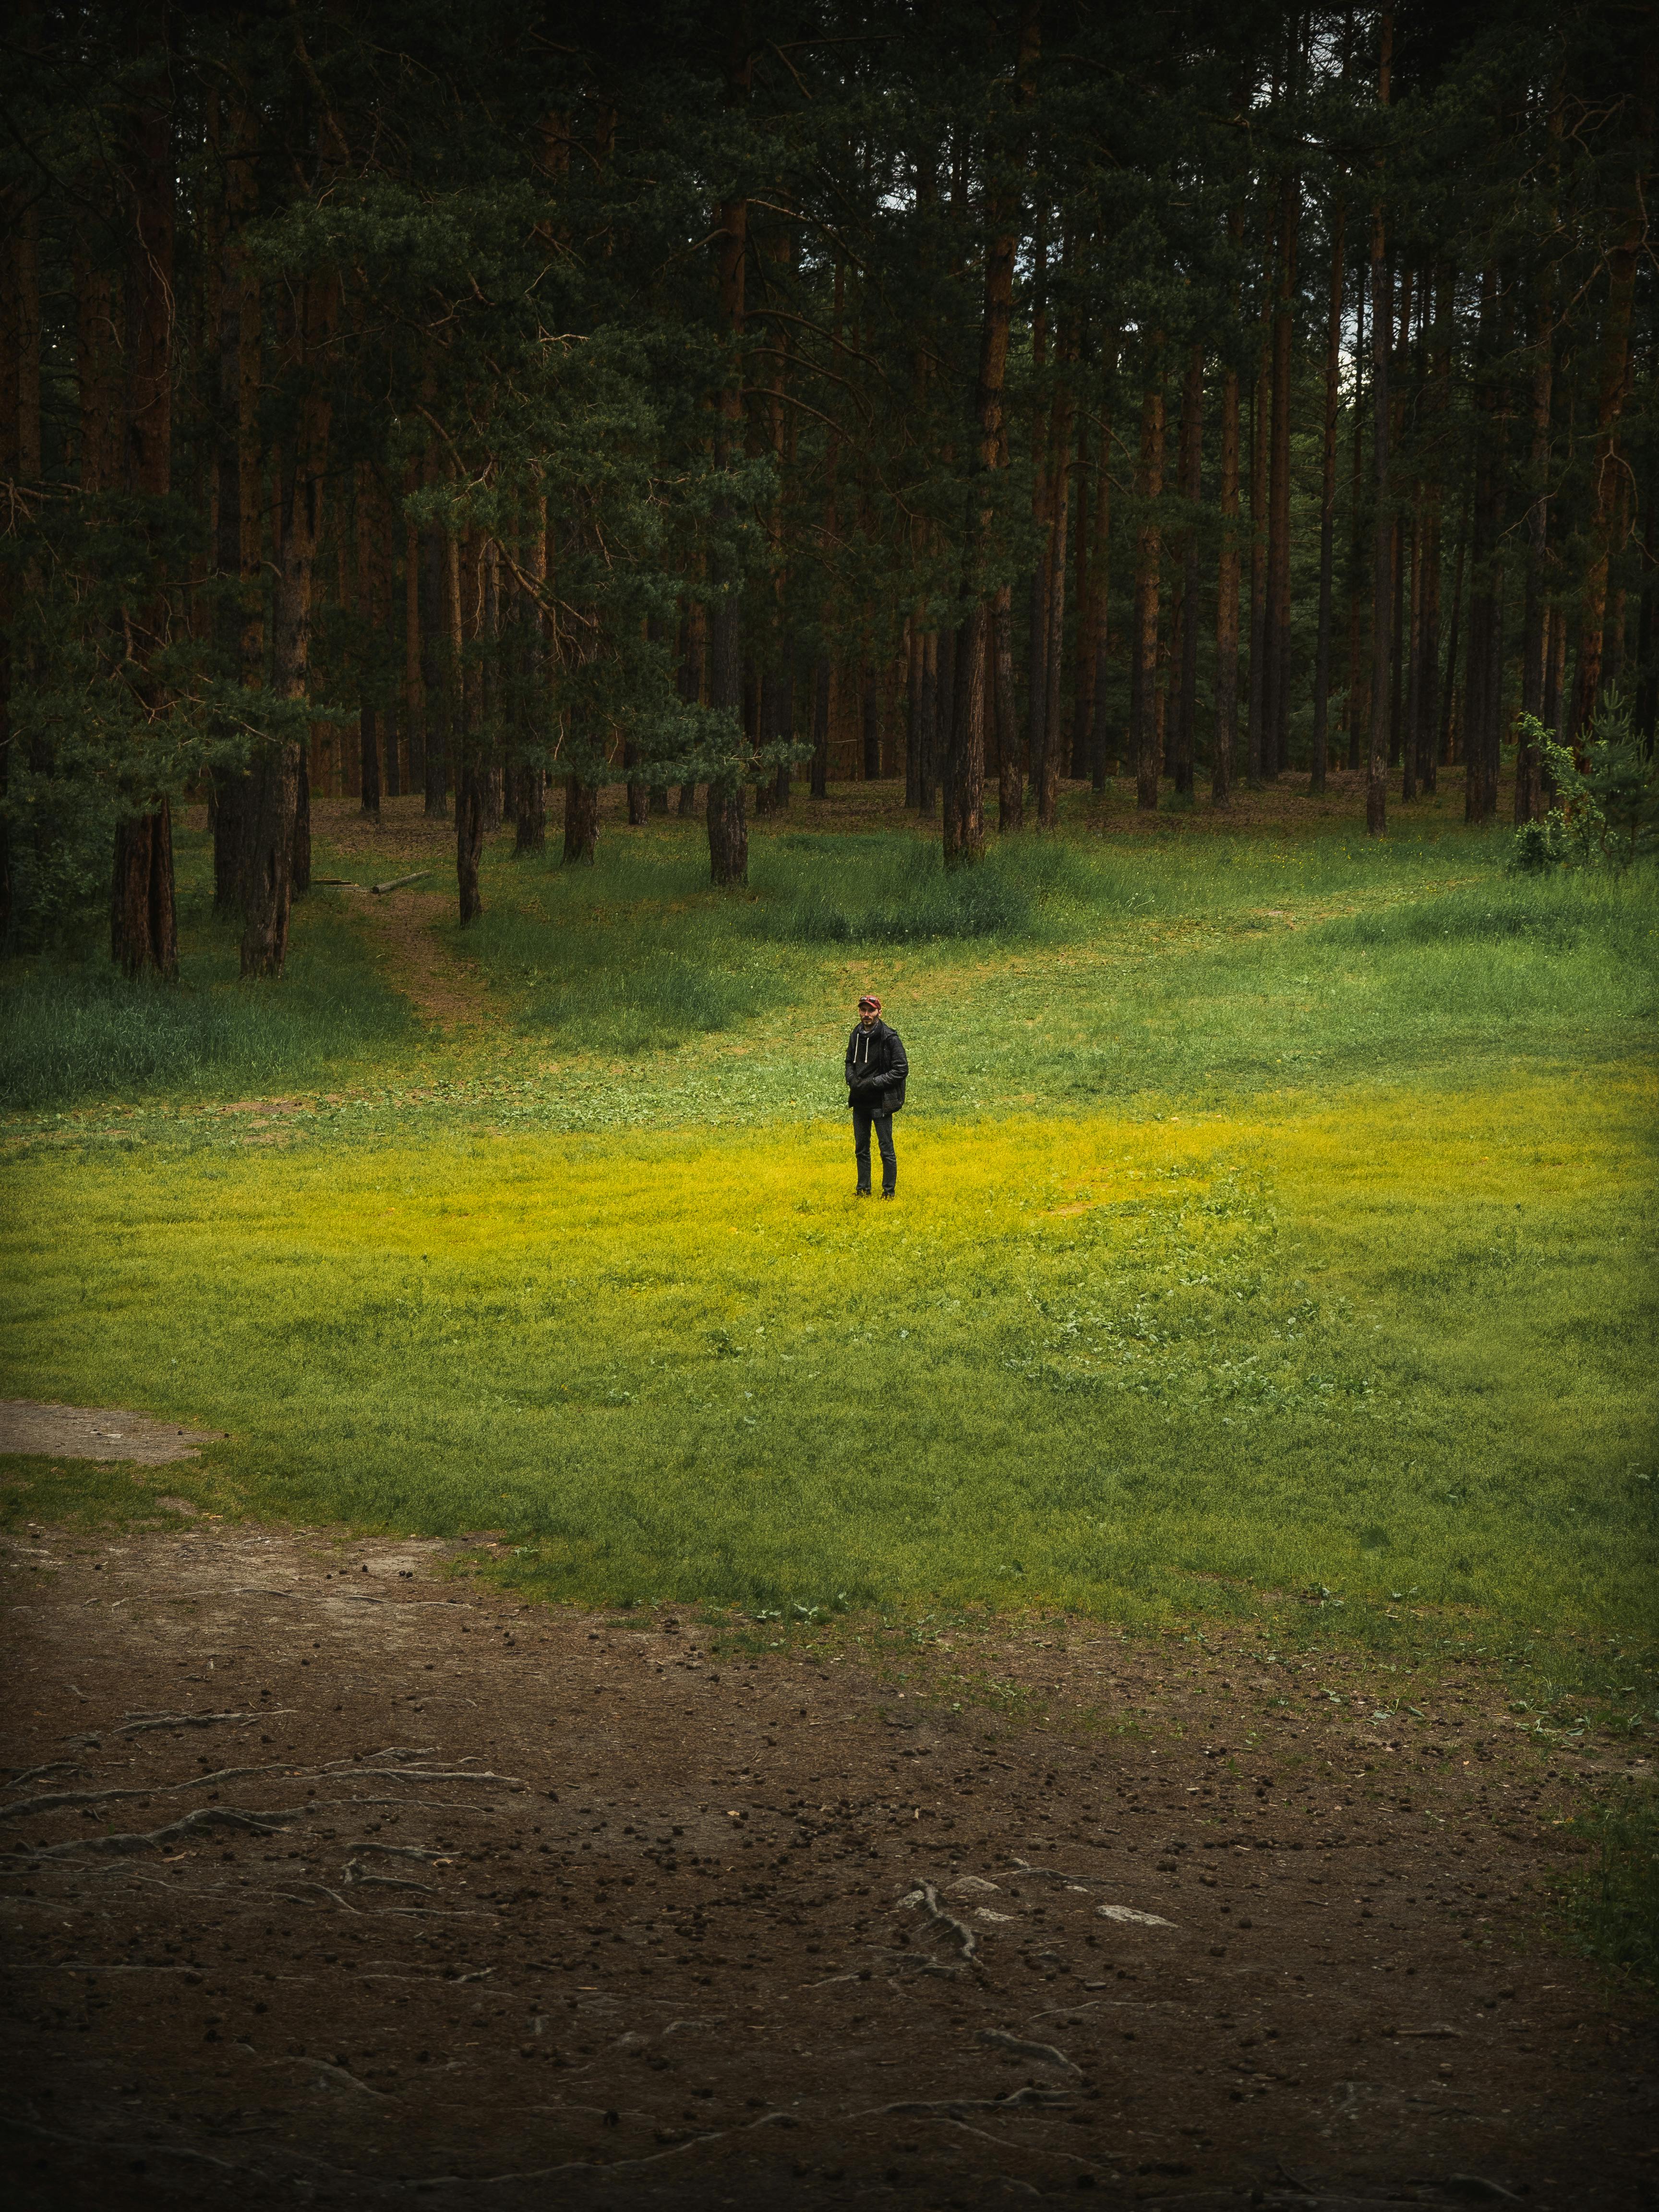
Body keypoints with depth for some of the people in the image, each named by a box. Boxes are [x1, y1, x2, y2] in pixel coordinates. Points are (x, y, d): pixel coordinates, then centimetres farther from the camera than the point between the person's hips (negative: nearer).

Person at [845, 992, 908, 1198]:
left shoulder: (889, 1038, -13)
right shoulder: (856, 1036, 7)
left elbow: (901, 1070, -14)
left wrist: (872, 1083, -18)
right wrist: (852, 1080, -1)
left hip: (881, 1102, -7)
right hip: (859, 1102, 7)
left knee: (886, 1149, 0)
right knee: (861, 1149, 14)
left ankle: (889, 1193, 7)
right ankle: (863, 1190, 24)